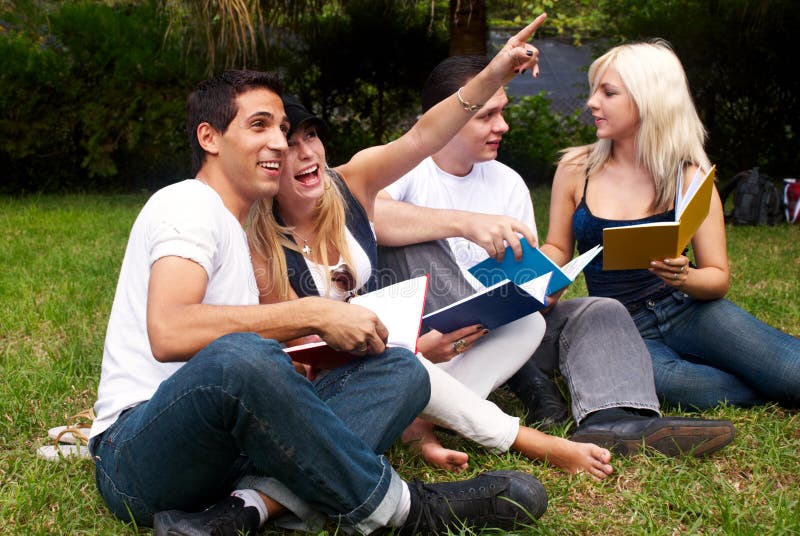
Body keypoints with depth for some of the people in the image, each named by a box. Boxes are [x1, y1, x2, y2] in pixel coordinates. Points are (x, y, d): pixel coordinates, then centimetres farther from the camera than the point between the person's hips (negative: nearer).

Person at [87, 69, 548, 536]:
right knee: (239, 355, -39)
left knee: (402, 369, -4)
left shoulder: (247, 234, 24)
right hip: (136, 454, -8)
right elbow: (169, 332, -26)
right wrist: (315, 314, -22)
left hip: (233, 445, 9)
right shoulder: (187, 204, -5)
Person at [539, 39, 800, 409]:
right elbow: (558, 249, 10)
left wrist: (683, 276, -24)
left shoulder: (690, 178, -2)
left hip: (685, 310, -1)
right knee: (662, 378, -35)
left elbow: (718, 278, -2)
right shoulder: (575, 170, 0)